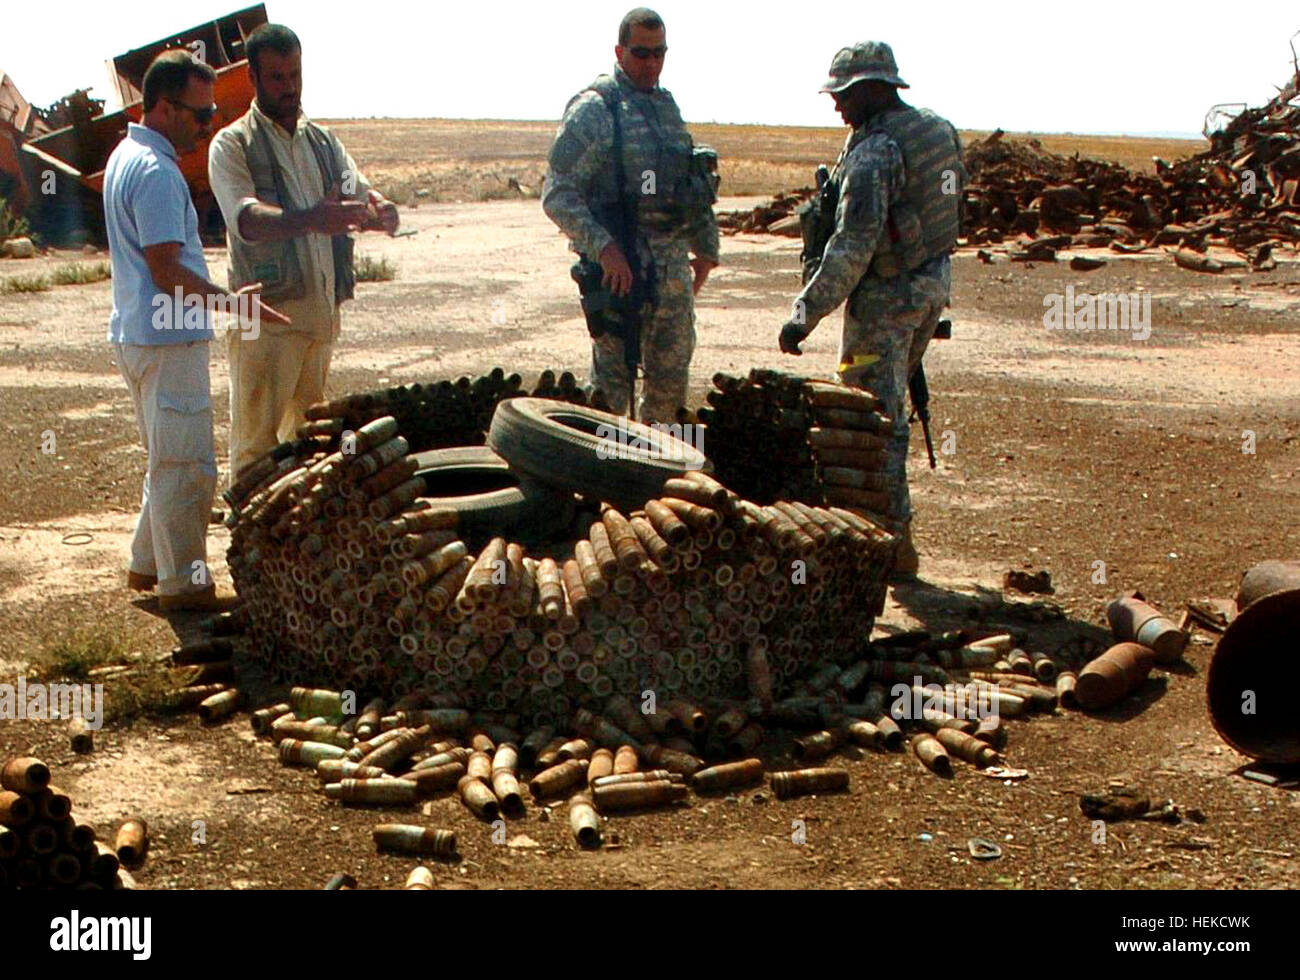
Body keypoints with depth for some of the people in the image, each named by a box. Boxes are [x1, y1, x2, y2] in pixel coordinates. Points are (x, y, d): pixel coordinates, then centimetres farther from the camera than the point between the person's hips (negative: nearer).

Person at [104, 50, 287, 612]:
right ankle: (183, 584, 5)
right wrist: (234, 302, -15)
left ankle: (148, 564, 29)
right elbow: (168, 273, -22)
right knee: (186, 466, -2)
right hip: (167, 340, -11)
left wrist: (224, 296, 22)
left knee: (169, 461, 20)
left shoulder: (127, 156, 14)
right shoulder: (155, 171, -19)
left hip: (141, 334, 11)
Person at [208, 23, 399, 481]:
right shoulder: (233, 145, -4)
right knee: (256, 441, -5)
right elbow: (247, 219, -20)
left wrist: (379, 208, -22)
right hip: (267, 312, -6)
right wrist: (311, 219, -39)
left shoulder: (323, 142, 16)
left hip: (322, 314, 6)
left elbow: (359, 192, 4)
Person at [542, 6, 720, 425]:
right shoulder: (594, 109, -8)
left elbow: (693, 183, 26)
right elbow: (557, 195, -14)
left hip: (672, 262, 7)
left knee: (672, 374, 14)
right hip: (619, 265, -7)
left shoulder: (667, 106, 15)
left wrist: (706, 246, 22)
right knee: (611, 378, -3)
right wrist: (603, 246, -24)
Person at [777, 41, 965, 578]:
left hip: (885, 297, -9)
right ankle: (885, 514, 32)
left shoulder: (875, 150, -21)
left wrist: (806, 313, -22)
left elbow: (853, 245, -27)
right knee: (890, 406, 21)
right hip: (933, 285, 9)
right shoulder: (939, 131, 6)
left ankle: (894, 540, 3)